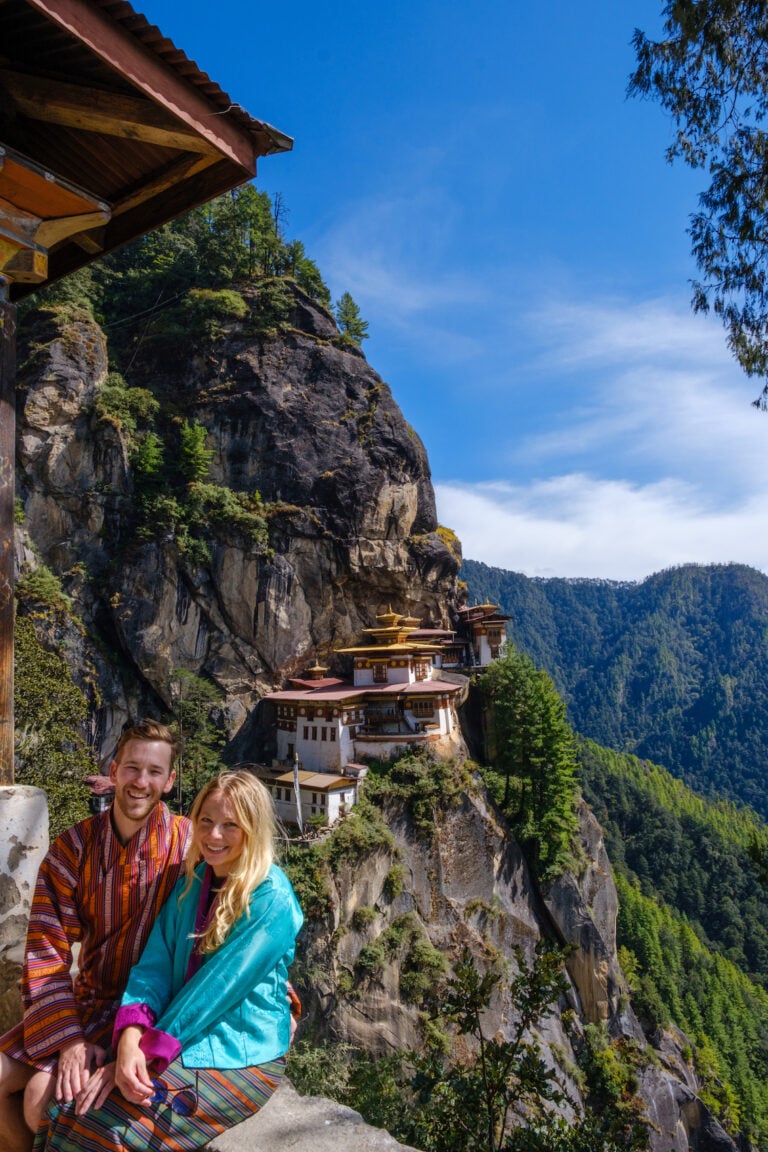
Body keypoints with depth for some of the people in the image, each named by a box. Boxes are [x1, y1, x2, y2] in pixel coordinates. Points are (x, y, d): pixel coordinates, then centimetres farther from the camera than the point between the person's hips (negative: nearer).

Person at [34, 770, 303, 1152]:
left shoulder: (270, 898, -17)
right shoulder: (192, 882, 4)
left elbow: (219, 986, -21)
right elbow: (156, 963, -3)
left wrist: (149, 1051, -21)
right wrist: (130, 1039, -20)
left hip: (241, 1057, -6)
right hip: (185, 1039, 6)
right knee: (66, 1115, -13)